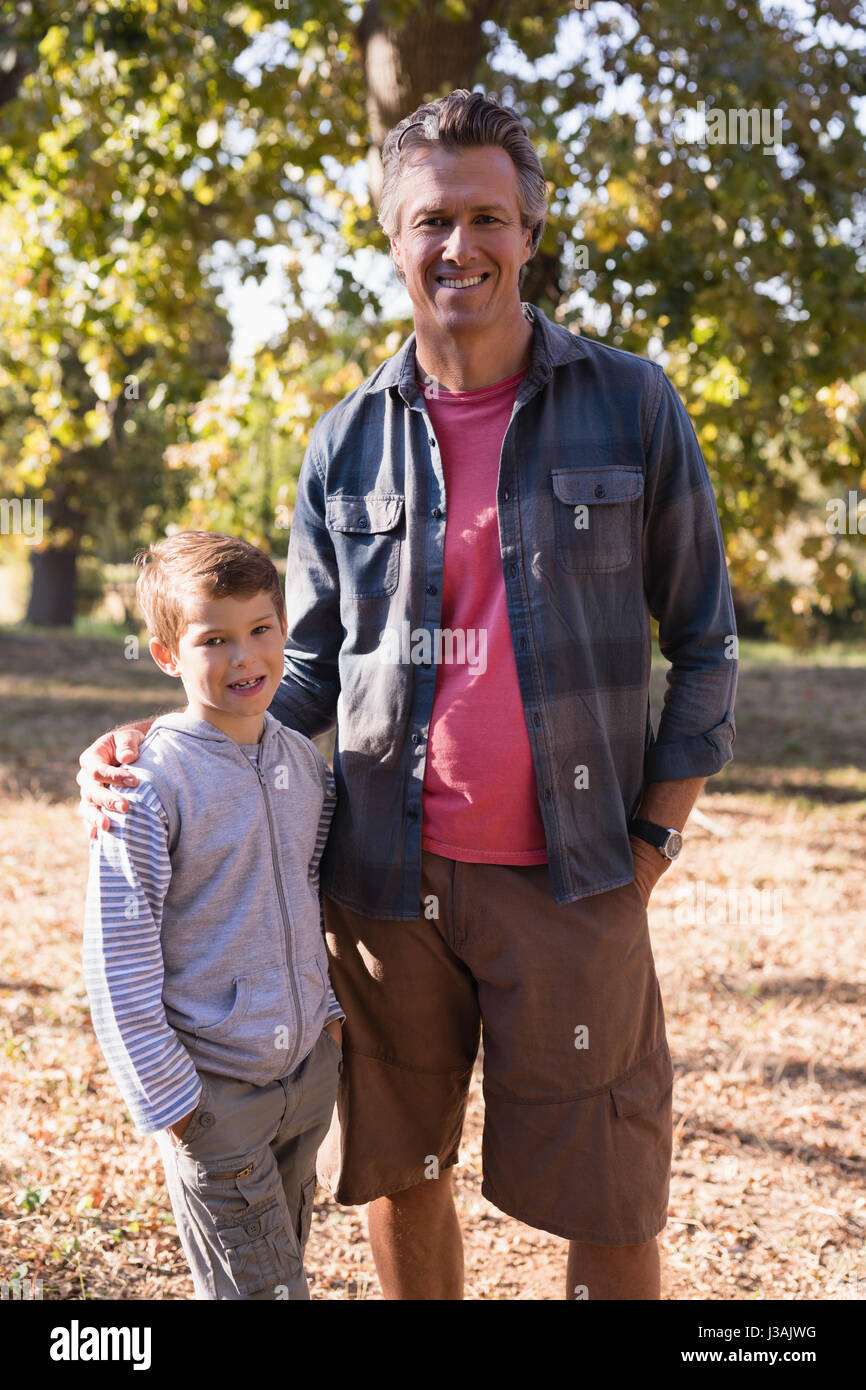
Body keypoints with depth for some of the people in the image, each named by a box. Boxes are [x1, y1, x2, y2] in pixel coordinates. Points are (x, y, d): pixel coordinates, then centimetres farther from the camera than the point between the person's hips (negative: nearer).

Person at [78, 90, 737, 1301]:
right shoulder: (346, 445, 5)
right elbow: (306, 672, 9)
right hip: (387, 879, 2)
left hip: (571, 881, -2)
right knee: (400, 1173, 15)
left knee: (608, 1203, 5)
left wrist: (655, 842, -2)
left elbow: (704, 643, 4)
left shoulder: (631, 407, -1)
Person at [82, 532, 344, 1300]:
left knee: (286, 1259, 20)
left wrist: (331, 1007, 9)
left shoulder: (306, 762, 2)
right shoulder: (150, 785, -18)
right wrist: (165, 1098, -14)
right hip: (215, 1087, -6)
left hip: (309, 1066, 6)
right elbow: (117, 955, -15)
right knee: (259, 1285, 2)